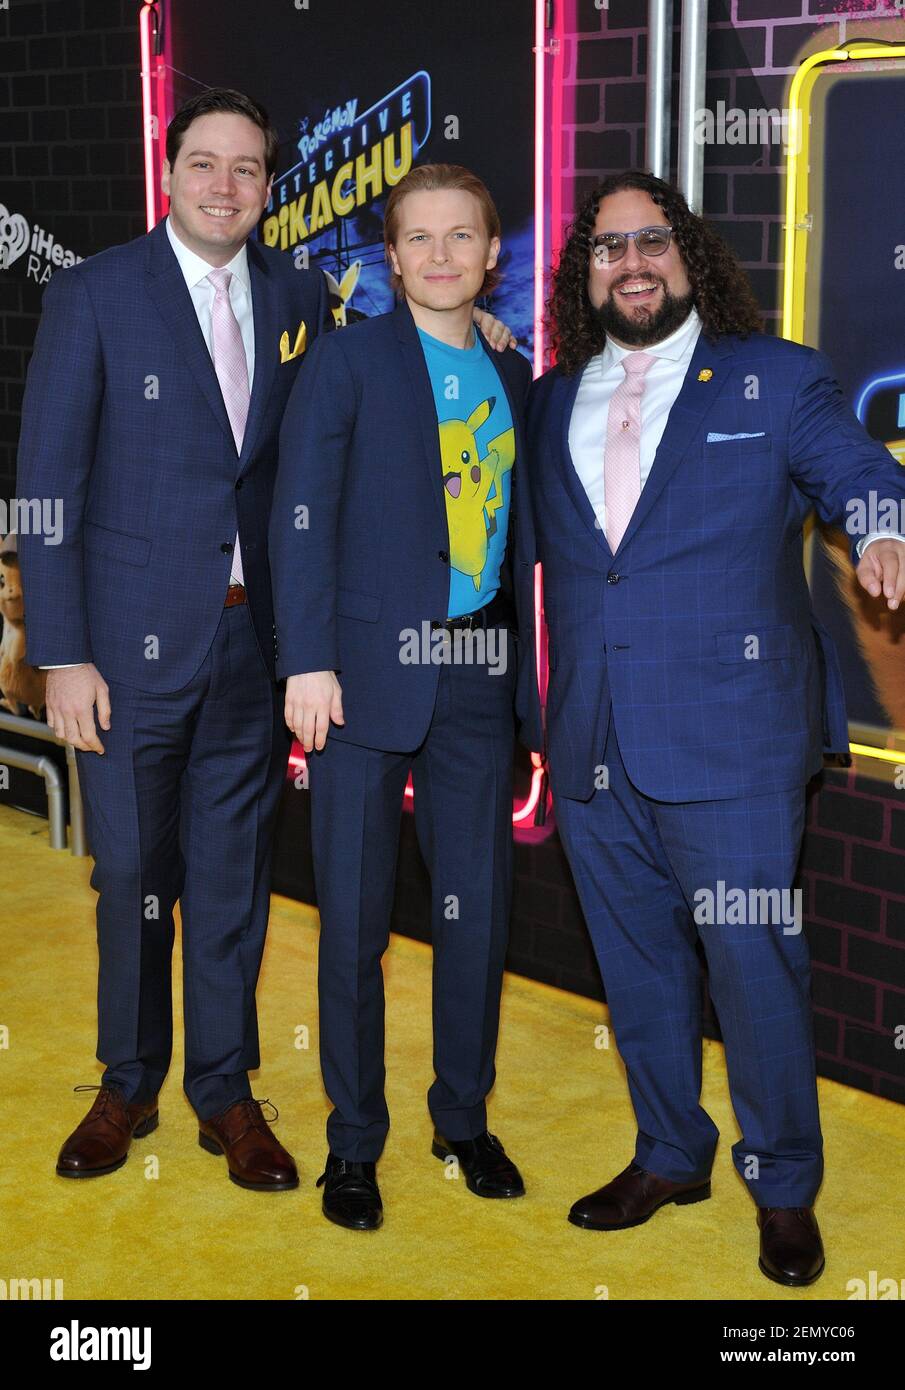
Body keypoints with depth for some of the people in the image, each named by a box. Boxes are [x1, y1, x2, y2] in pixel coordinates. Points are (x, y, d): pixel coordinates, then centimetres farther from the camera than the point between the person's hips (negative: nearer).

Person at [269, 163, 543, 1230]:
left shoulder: (512, 380, 15)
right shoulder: (349, 359, 1)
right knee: (354, 917, 2)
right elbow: (302, 516, -6)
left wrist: (529, 680, 7)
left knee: (477, 910, 9)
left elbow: (521, 532, 16)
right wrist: (308, 661, -14)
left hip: (478, 680, 4)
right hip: (371, 673, -4)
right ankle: (354, 1142, 16)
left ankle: (464, 1118, 26)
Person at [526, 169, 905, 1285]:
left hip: (729, 742, -4)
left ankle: (783, 1186, 23)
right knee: (636, 964, 16)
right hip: (593, 750, 4)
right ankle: (669, 1156, 35)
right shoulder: (549, 403, 13)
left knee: (754, 965, 2)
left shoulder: (776, 380, 3)